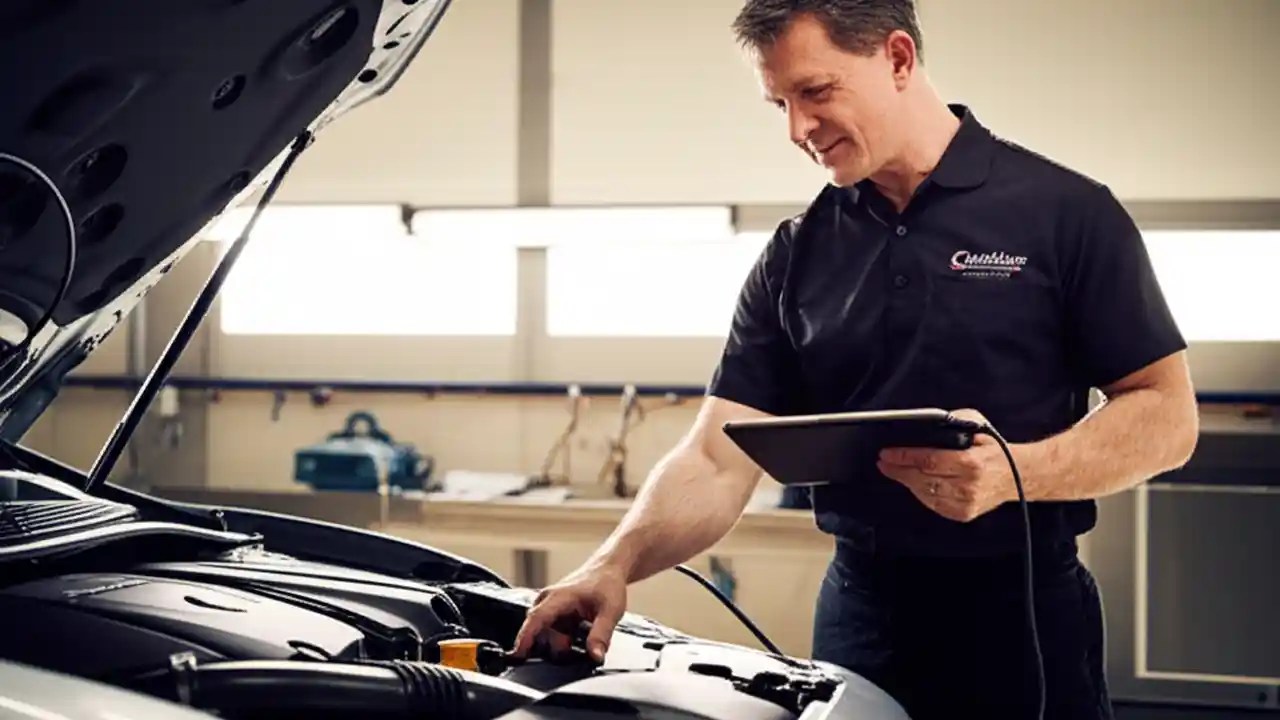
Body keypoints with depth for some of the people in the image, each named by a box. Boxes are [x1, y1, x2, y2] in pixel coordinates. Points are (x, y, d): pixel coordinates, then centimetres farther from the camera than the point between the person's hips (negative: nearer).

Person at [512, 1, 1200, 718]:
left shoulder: (1066, 213, -6)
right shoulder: (796, 256, 4)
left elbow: (1167, 414, -7)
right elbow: (717, 460, -1)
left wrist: (1013, 472, -24)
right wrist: (617, 564, -19)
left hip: (1023, 611, -3)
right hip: (859, 605, 3)